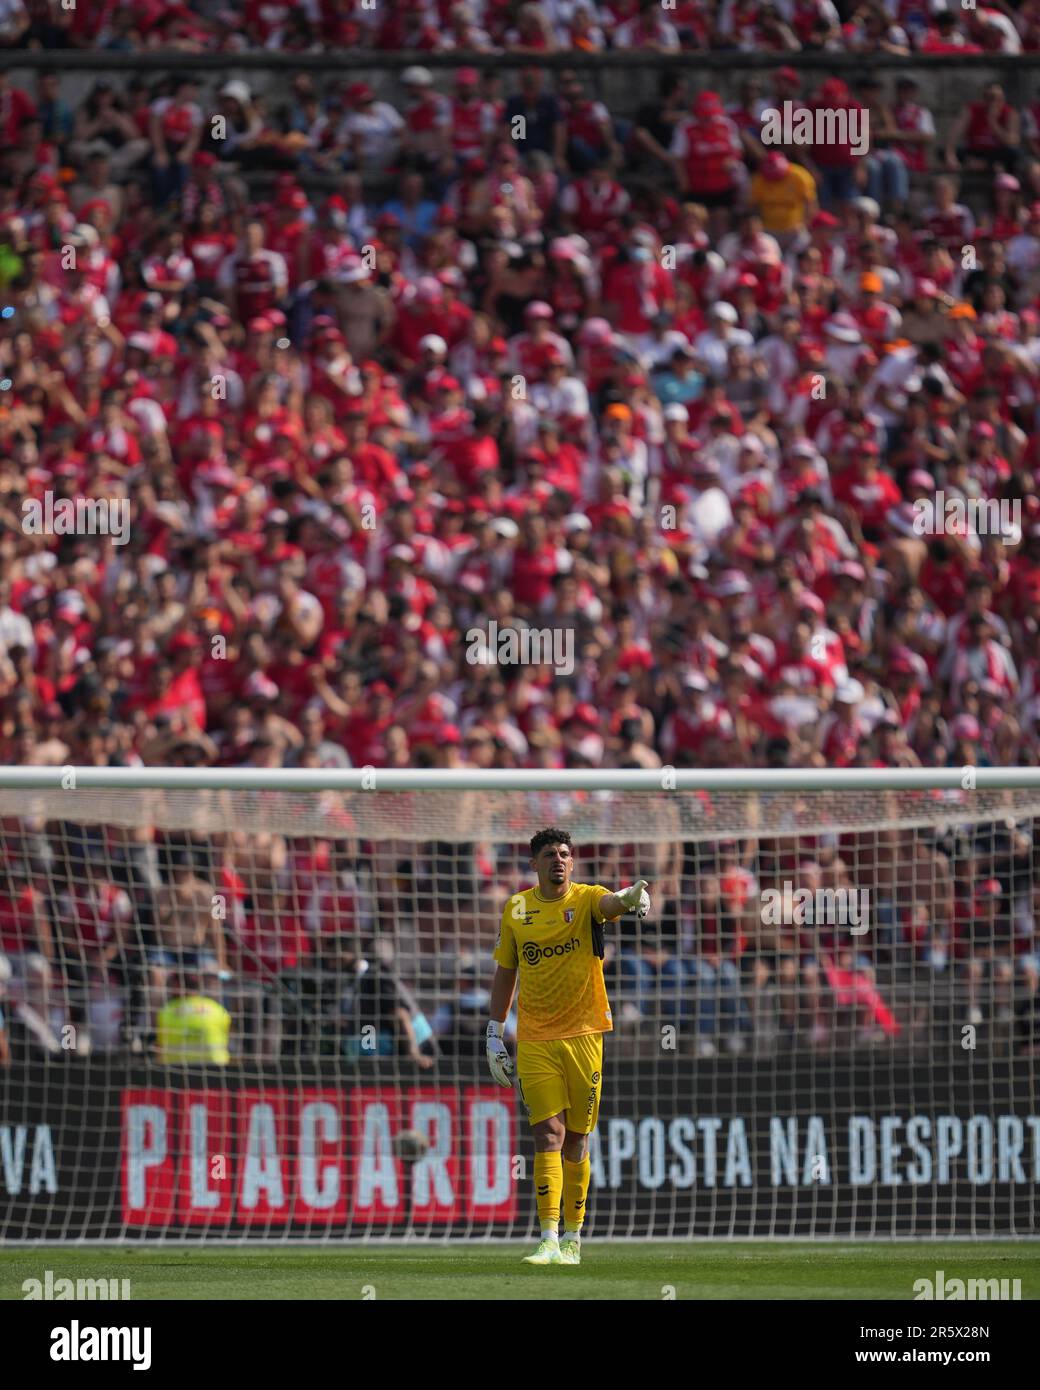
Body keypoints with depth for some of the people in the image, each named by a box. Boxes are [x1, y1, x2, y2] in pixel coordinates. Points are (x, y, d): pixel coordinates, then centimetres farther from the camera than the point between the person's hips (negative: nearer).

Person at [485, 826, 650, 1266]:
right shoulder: (516, 910, 5)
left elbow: (608, 903, -26)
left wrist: (629, 898, -50)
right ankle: (549, 1239, -15)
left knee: (577, 1138, 5)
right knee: (548, 1133, -10)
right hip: (534, 1040, 1)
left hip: (583, 1034, -1)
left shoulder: (586, 899, -2)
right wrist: (494, 1034, 12)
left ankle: (573, 1238, 16)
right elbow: (505, 972, 14)